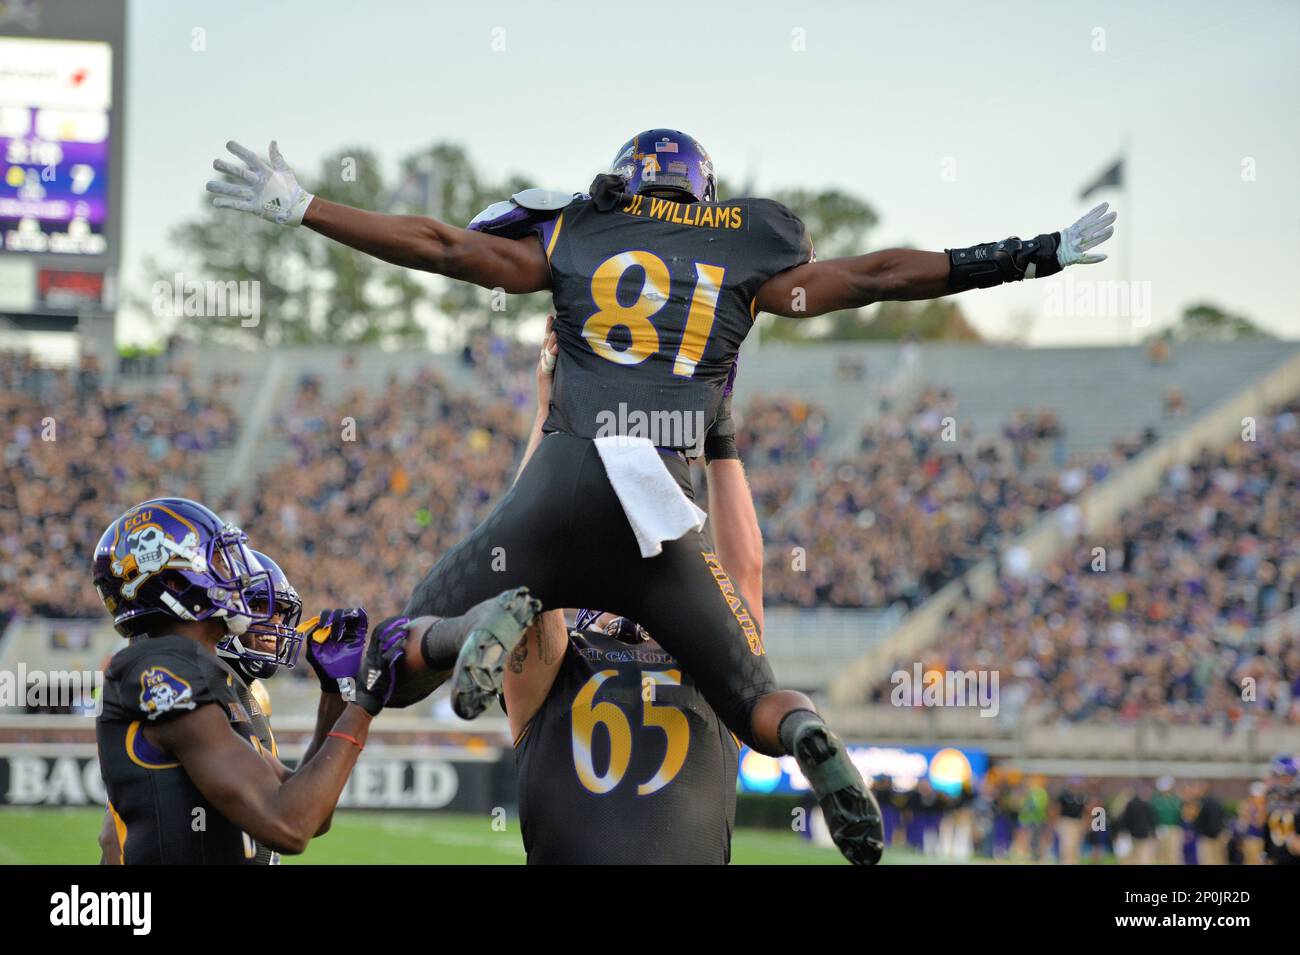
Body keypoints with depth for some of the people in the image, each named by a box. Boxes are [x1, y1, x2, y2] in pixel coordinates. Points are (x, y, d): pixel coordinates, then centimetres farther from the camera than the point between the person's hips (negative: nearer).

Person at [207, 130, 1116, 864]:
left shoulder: (574, 238, 16)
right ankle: (809, 740, -24)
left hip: (561, 492, -1)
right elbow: (878, 275, 17)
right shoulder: (749, 255, 17)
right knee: (756, 699, 14)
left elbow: (438, 245, 19)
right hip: (666, 514, 1)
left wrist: (297, 207, 28)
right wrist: (1046, 256, 23)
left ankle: (495, 627, -24)